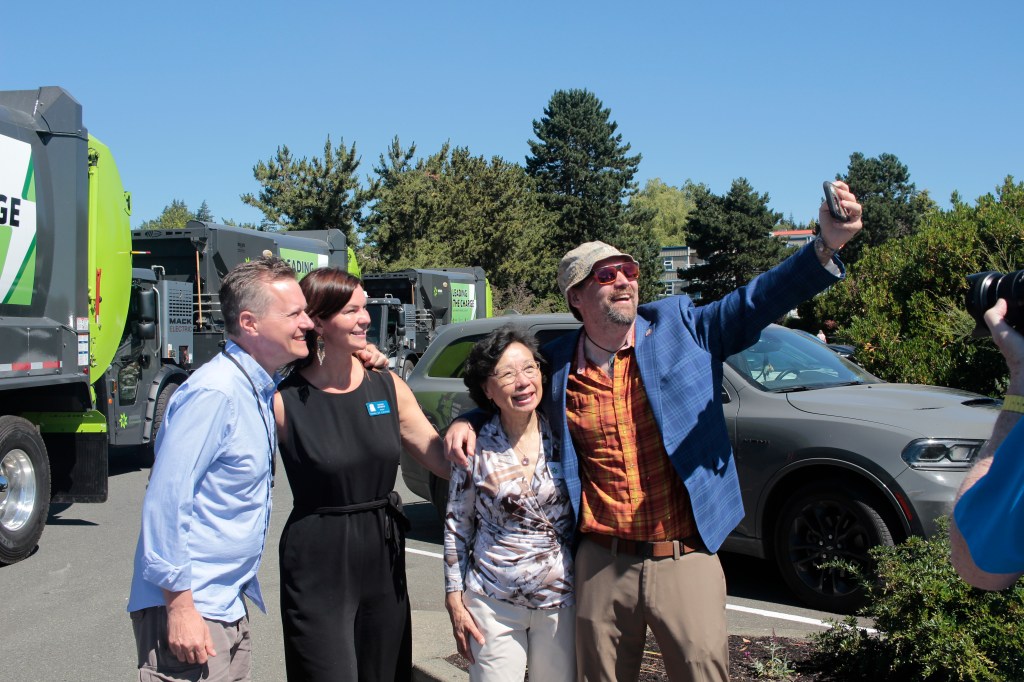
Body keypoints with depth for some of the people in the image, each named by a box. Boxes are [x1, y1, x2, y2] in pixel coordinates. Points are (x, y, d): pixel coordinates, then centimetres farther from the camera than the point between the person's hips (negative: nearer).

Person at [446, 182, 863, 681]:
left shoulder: (677, 326, -1)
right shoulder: (557, 365, 3)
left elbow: (756, 302, -10)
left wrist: (826, 247, -24)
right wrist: (466, 420, 0)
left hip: (685, 561, -1)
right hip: (601, 565, 2)